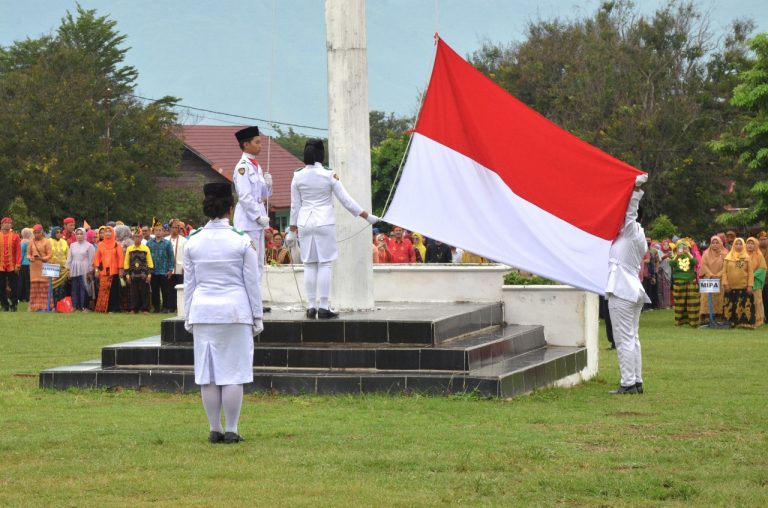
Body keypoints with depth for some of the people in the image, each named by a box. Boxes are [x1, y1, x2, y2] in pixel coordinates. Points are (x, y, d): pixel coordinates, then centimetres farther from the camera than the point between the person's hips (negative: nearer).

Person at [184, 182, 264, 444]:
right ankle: (230, 430, 2)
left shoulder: (193, 243, 2)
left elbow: (189, 283, 8)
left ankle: (215, 429, 9)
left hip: (203, 311, 3)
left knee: (207, 373, 6)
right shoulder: (243, 242, -6)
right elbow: (252, 282, -1)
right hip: (235, 311, -3)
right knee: (233, 373, 2)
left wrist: (188, 317, 16)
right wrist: (257, 316, 7)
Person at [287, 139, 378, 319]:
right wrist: (367, 216, 5)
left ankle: (311, 306, 5)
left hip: (305, 223, 3)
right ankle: (323, 307, -5)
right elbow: (345, 200, -4)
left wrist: (292, 230, 16)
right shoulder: (329, 175, -7)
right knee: (325, 264, -1)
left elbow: (295, 205, 6)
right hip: (325, 222, -3)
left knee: (309, 265, 6)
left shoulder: (298, 176, 1)